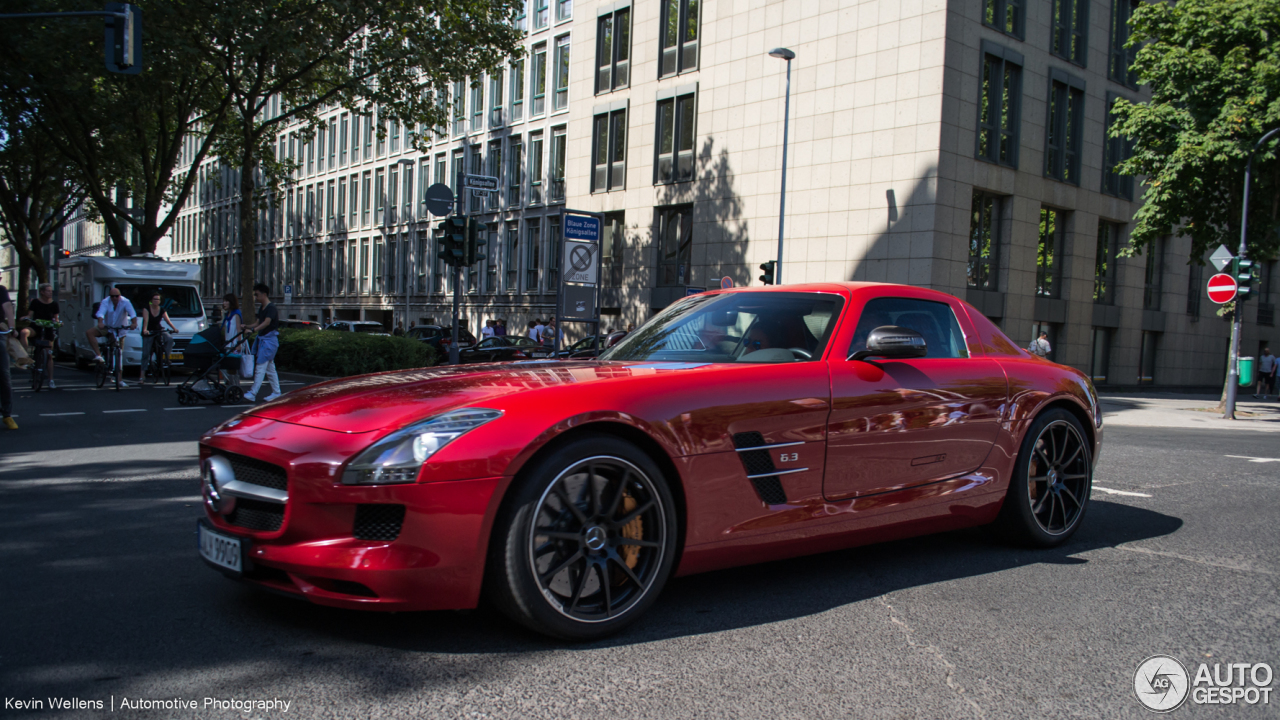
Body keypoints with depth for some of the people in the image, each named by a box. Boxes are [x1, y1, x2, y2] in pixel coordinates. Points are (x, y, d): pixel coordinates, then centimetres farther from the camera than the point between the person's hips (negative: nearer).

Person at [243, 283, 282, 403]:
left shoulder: (271, 308, -14)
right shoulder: (262, 309, 16)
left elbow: (267, 322, -27)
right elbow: (258, 323, 18)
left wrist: (253, 330, -38)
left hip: (270, 339, -10)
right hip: (262, 339, 10)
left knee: (260, 366, -11)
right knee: (270, 368, 12)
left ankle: (253, 393, -12)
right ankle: (276, 392, 18)